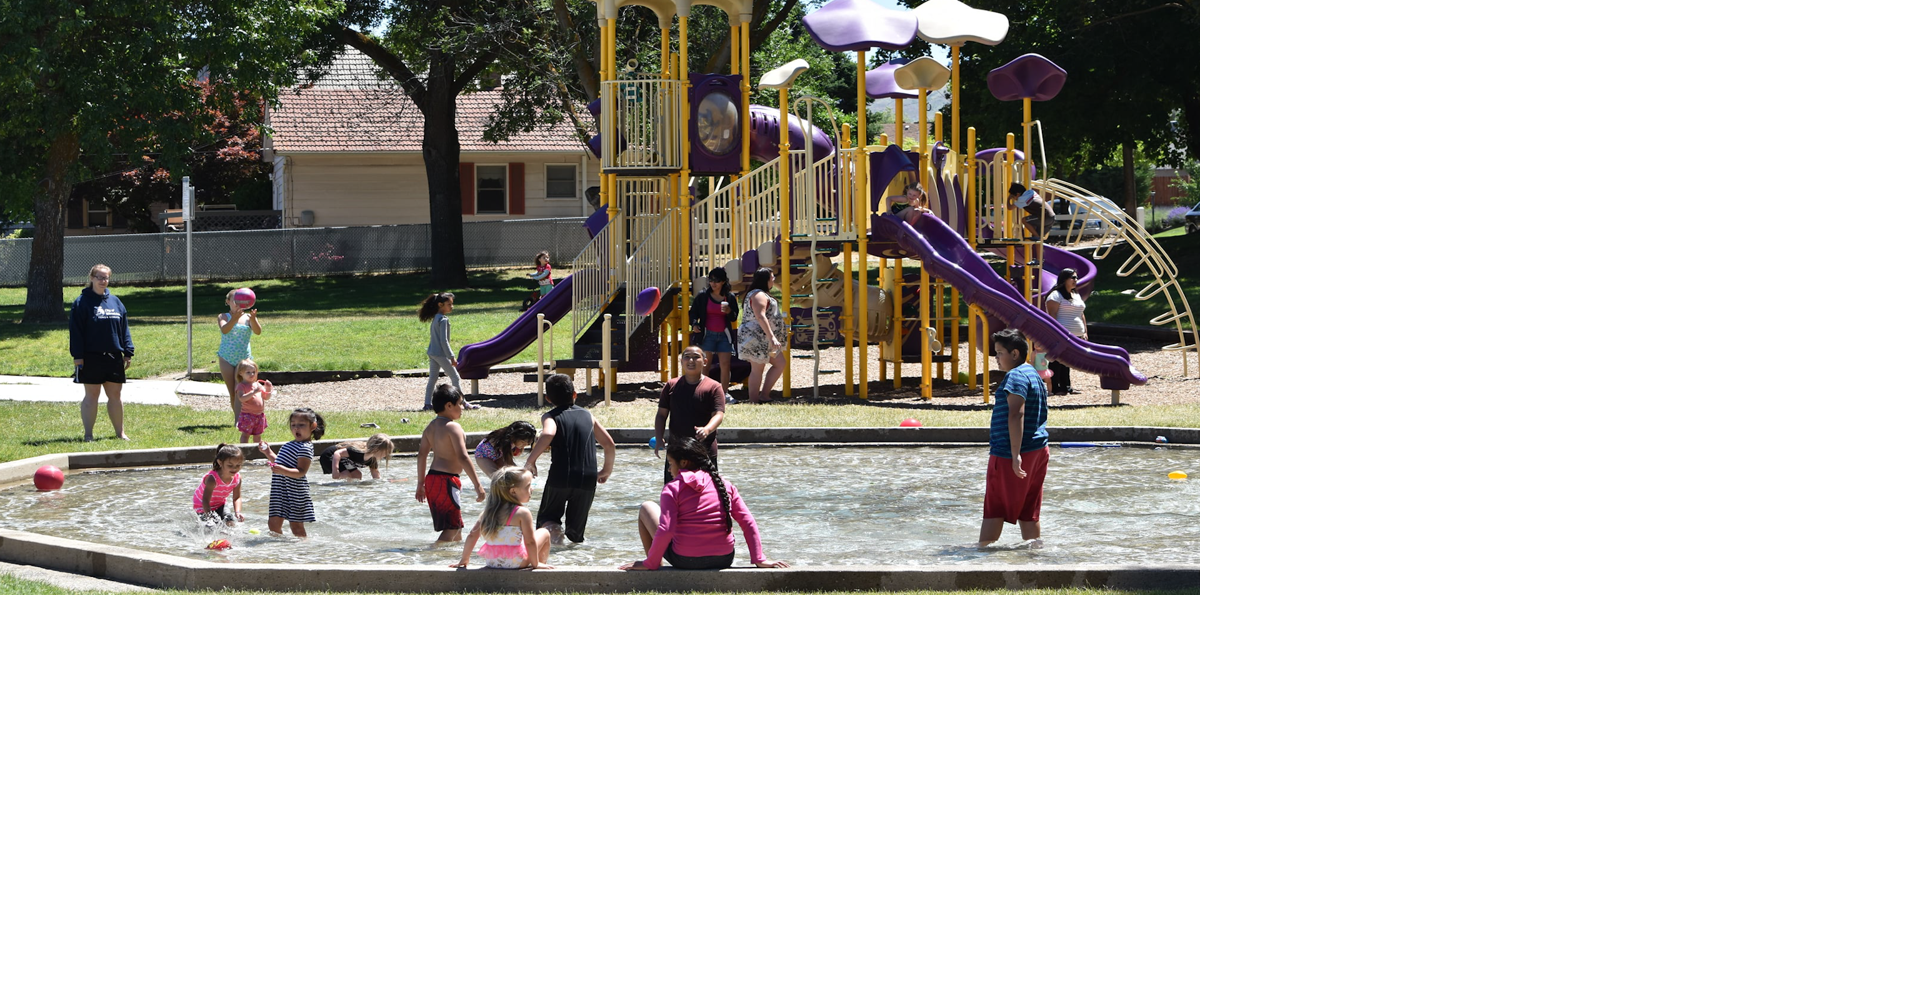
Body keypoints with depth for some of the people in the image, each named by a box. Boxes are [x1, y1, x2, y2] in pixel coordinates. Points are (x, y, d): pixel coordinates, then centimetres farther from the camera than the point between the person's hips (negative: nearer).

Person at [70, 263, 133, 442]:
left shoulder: (115, 302, 11)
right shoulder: (82, 302, -4)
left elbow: (124, 328, 15)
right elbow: (75, 331, -7)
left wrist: (128, 352, 7)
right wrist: (78, 356, -12)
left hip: (114, 358, 5)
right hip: (91, 358, -5)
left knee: (115, 395, 9)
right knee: (92, 395, -1)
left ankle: (120, 432, 16)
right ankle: (88, 433, 5)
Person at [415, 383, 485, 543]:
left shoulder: (430, 428, 13)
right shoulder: (452, 427, -13)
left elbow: (422, 456, 13)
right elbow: (463, 457, -19)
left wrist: (421, 484, 19)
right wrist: (477, 484, -18)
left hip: (432, 478, 9)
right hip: (447, 480, -9)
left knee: (455, 525, 22)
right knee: (451, 528, -9)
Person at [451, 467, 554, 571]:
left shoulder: (488, 511, 3)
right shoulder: (522, 513, -15)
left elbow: (472, 536, 5)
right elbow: (530, 542, -18)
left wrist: (464, 560, 13)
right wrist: (535, 564, -6)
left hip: (491, 561, 6)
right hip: (516, 562, -6)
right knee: (544, 534, 15)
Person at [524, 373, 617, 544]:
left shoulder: (550, 416, 3)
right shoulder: (588, 416, 14)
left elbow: (547, 434, -20)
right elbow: (609, 443, 9)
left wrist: (531, 460, -12)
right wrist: (607, 469, 24)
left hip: (559, 478, -3)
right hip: (587, 479, 3)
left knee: (548, 517, 16)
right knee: (575, 532, 19)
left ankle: (552, 529, -14)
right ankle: (578, 537, -11)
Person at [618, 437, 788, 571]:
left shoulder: (672, 489, -9)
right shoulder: (725, 486, 4)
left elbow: (665, 530, -18)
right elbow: (748, 524, 0)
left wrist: (650, 563, -8)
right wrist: (759, 560, 3)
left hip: (684, 561, -3)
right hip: (723, 560, 3)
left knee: (647, 507, 19)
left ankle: (655, 564, 23)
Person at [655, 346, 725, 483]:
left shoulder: (713, 387, -1)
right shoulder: (672, 386, 9)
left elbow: (719, 414, -11)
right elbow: (662, 414, 9)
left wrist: (707, 430, -32)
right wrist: (659, 439, -7)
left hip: (705, 451, -3)